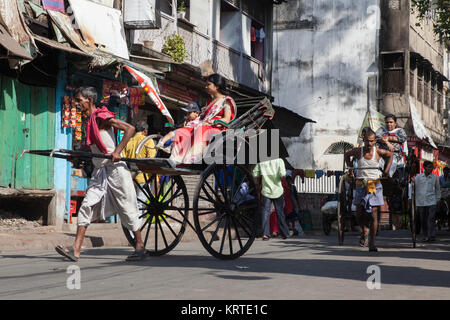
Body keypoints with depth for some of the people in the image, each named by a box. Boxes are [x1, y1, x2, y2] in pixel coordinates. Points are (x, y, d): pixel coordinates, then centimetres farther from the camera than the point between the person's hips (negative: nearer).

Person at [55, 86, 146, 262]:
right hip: (99, 171, 9)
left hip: (114, 169, -9)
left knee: (127, 208, 0)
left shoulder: (102, 117, -12)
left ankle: (140, 246, 11)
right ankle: (76, 250, -4)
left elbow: (130, 128, -20)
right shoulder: (91, 120, 13)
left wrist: (117, 151, -25)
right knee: (86, 206, -1)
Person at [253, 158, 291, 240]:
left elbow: (255, 174, 1)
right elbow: (282, 174, -17)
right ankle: (284, 233, 21)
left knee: (265, 212, 0)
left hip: (266, 191, 0)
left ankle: (265, 233, -13)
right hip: (277, 191, 0)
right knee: (280, 213, 12)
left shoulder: (261, 163, -2)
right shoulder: (279, 161, -8)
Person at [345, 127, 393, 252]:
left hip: (374, 186, -1)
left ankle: (372, 244, 0)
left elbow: (390, 154, 18)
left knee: (373, 215, -5)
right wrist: (350, 168, 12)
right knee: (359, 214, 0)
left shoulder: (379, 152, -3)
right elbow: (347, 154, 20)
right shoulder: (358, 151, -1)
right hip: (361, 185, 1)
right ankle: (364, 231, 32)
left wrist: (387, 169, 9)